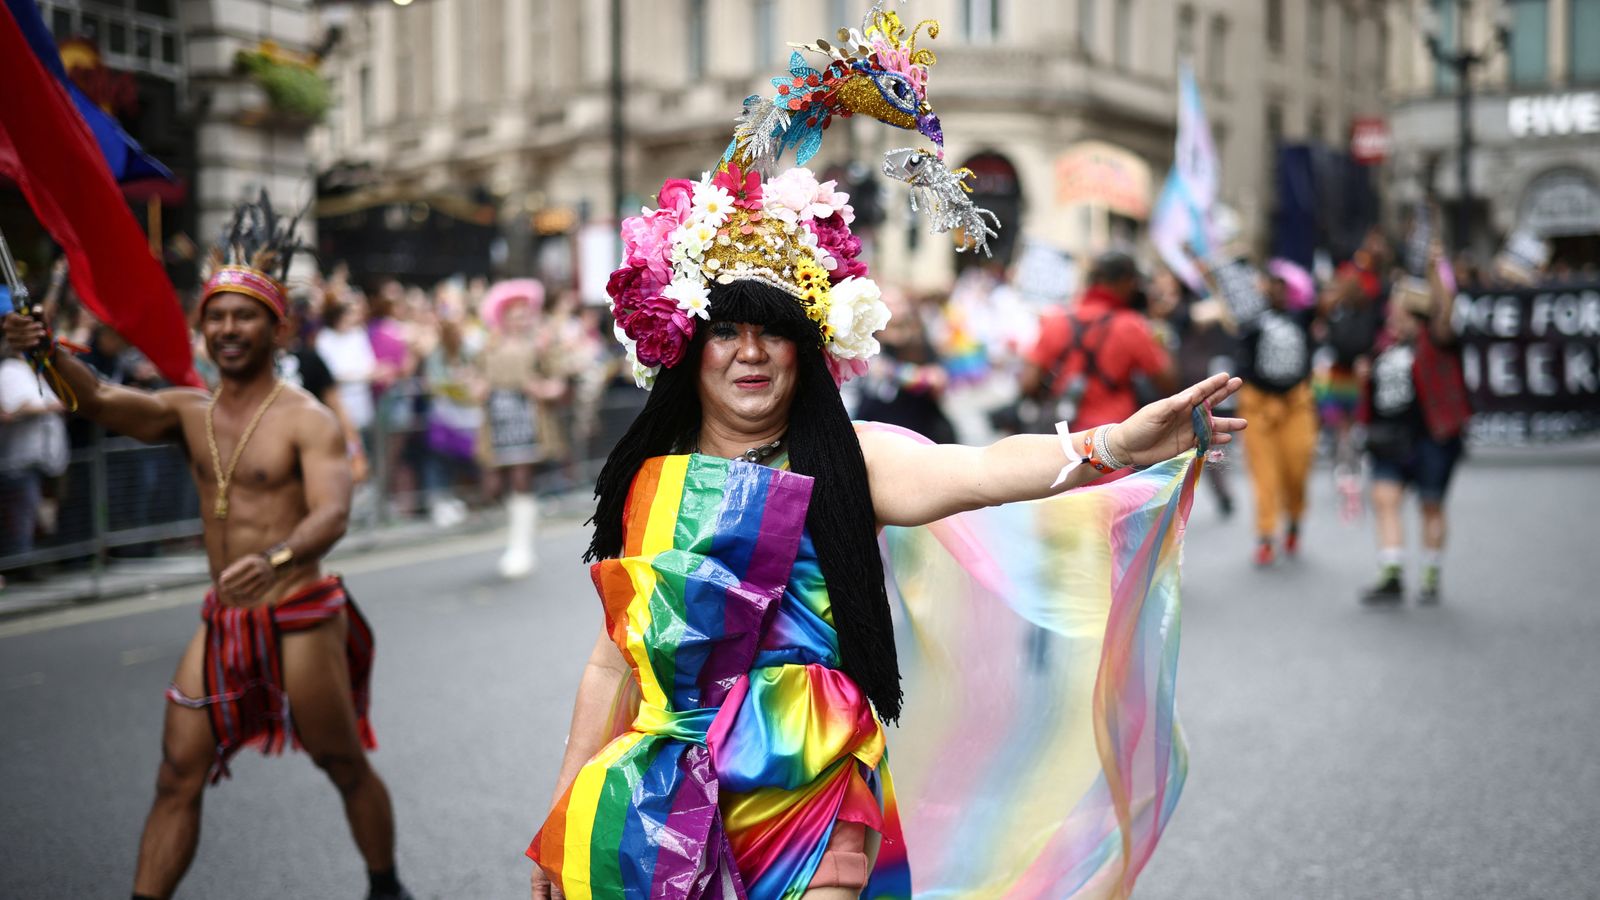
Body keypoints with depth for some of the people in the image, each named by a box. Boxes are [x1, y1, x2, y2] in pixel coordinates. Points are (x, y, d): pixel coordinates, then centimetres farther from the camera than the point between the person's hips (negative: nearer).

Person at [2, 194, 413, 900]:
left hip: (299, 618, -5)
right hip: (221, 622, 5)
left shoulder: (307, 420, -12)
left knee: (347, 768, 10)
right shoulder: (188, 412, 4)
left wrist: (275, 557, -46)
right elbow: (104, 402, -12)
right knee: (177, 779, 3)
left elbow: (332, 513, -25)